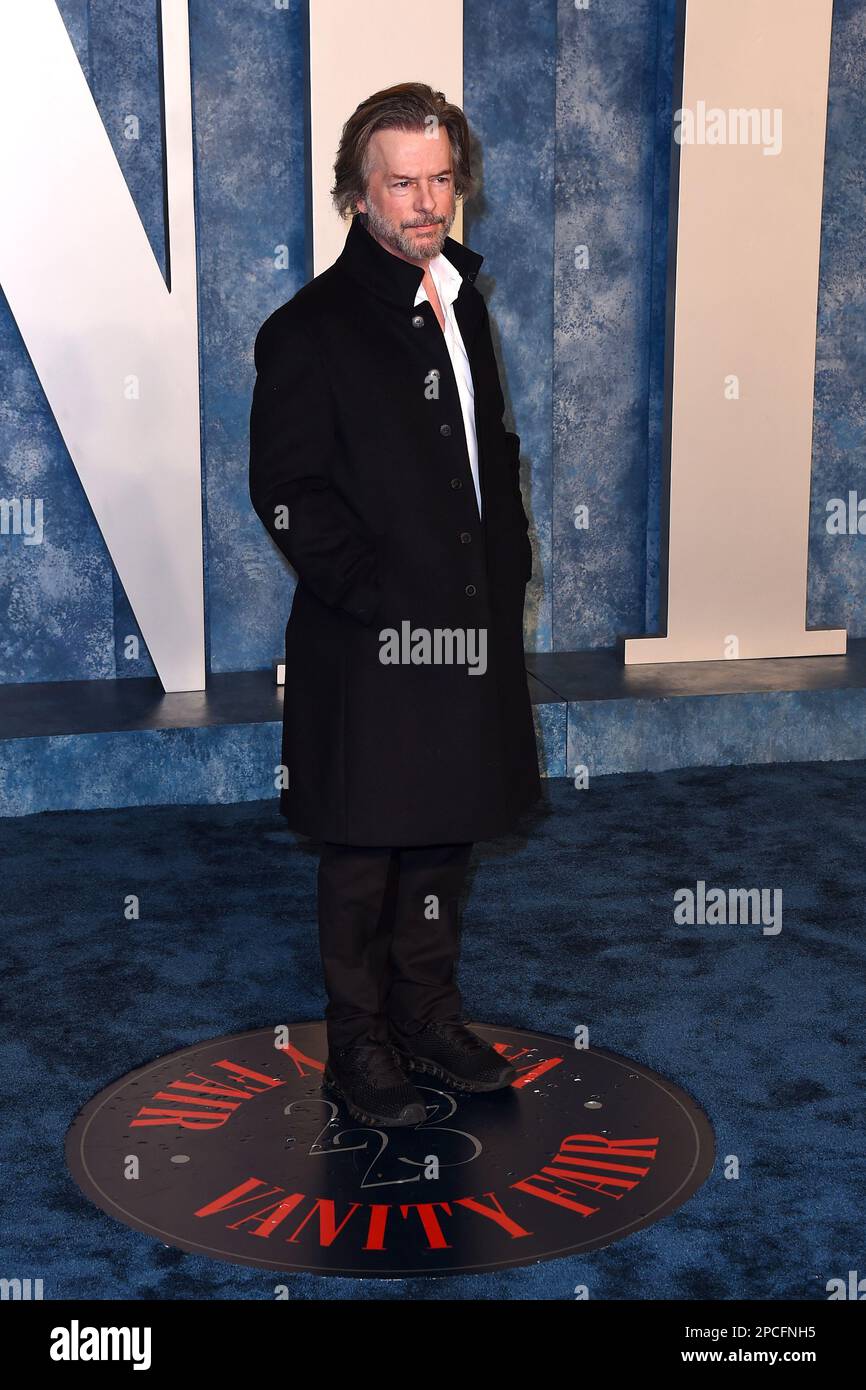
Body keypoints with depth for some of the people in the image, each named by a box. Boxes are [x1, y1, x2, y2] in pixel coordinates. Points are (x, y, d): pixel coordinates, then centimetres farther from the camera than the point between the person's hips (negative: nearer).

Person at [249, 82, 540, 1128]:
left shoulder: (462, 304, 11)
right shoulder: (311, 330, -11)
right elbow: (287, 494, -14)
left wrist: (507, 566, 9)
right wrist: (379, 599, -17)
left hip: (469, 631, 7)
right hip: (371, 647, -7)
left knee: (442, 838, 18)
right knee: (362, 858, 7)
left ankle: (429, 1020, 34)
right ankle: (359, 1048, 23)